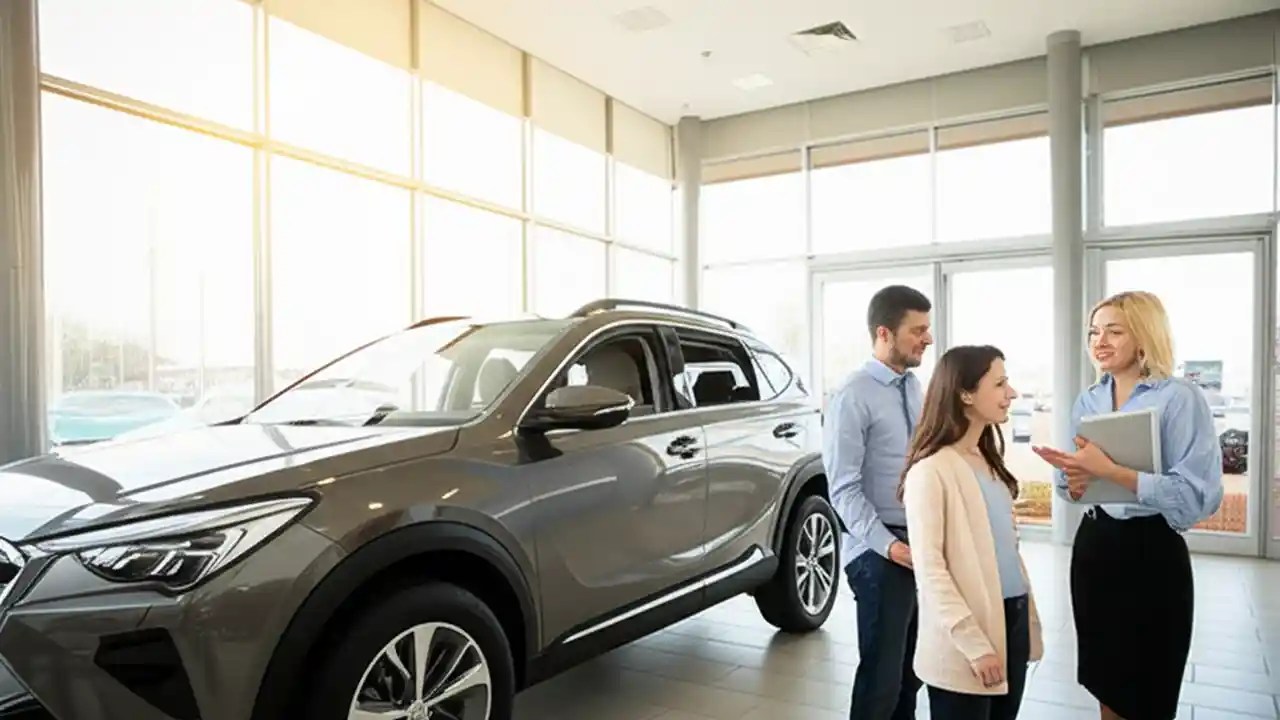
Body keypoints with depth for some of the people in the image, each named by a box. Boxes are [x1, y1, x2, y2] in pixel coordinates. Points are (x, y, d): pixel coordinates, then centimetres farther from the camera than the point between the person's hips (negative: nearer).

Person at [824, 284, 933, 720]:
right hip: (880, 551, -7)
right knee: (882, 673, 1)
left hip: (924, 543, 7)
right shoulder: (854, 397, -15)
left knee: (913, 667, 18)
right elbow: (844, 489, -17)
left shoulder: (915, 388, 8)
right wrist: (889, 544, -21)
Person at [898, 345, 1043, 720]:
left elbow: (1008, 544, 16)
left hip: (1011, 619, 8)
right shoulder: (931, 470, -15)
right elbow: (929, 569, -17)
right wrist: (975, 645, -18)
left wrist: (1029, 620, 12)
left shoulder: (988, 460, 11)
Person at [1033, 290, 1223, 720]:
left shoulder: (1181, 399, -13)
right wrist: (1073, 483, -8)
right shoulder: (1087, 402, 6)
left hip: (1153, 552, -5)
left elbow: (1197, 496, -21)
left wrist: (1109, 470, -27)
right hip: (1094, 543, 6)